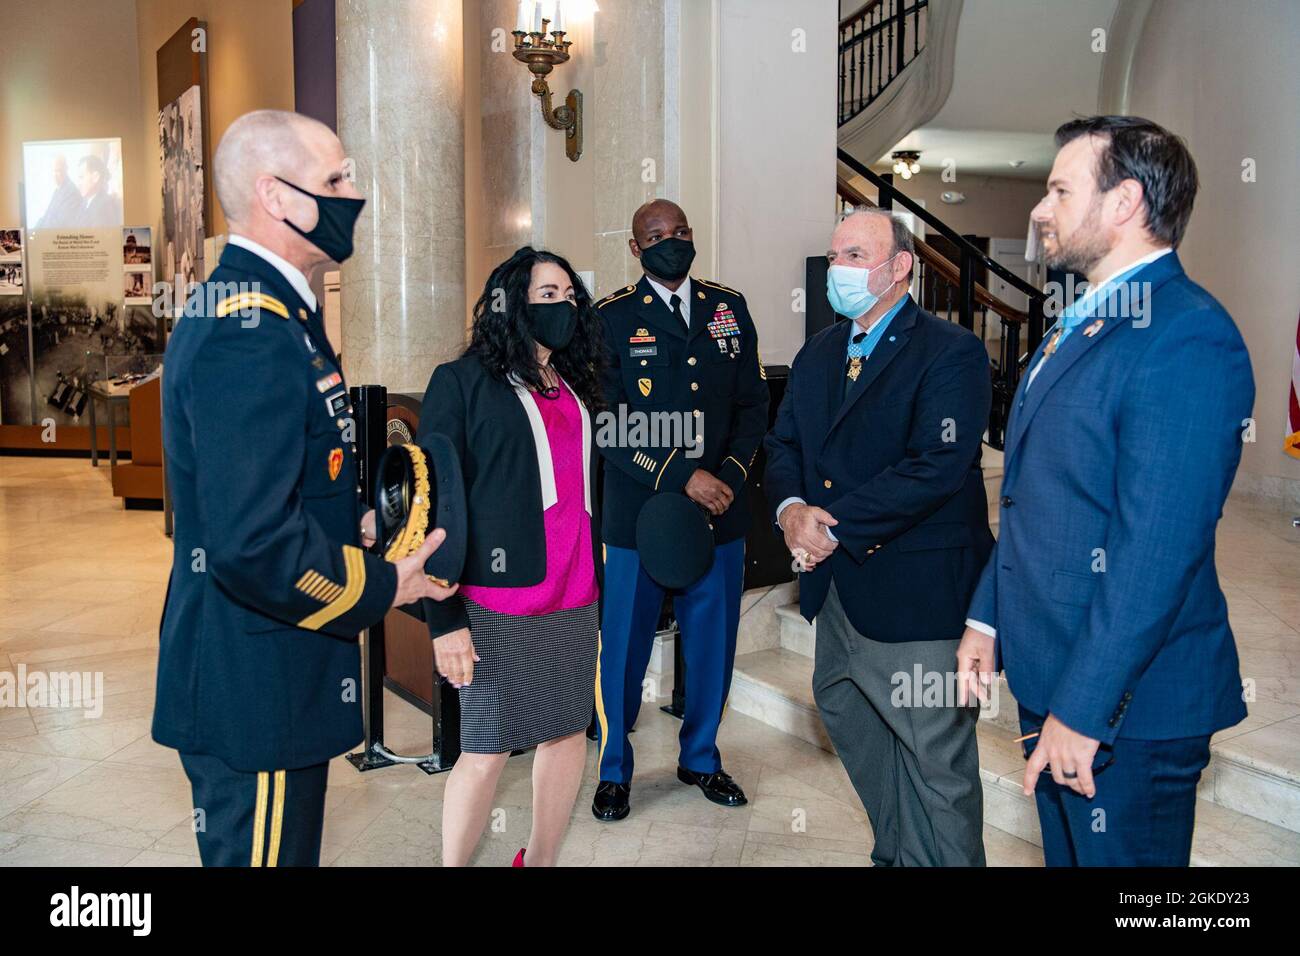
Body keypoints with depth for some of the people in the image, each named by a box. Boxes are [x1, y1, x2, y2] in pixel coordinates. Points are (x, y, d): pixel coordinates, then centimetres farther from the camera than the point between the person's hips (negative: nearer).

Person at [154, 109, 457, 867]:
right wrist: (383, 585, -17)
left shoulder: (266, 310, 10)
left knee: (287, 846, 24)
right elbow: (253, 544, -32)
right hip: (256, 693, -10)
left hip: (261, 678, 10)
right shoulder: (250, 335, -24)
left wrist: (354, 524, 7)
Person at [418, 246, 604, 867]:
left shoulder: (574, 387, 14)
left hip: (575, 601, 6)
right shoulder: (463, 383, -4)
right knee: (487, 750, 0)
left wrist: (595, 583, 11)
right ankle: (452, 864, 19)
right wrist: (445, 618, -12)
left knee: (569, 730, 12)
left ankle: (541, 860, 29)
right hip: (498, 604, -6)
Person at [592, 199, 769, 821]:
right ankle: (613, 771, 27)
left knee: (713, 643, 13)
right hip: (637, 512, -3)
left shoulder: (729, 309, 9)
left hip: (720, 511, 4)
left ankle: (701, 759, 35)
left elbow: (753, 404, 9)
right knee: (623, 645, 7)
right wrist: (682, 478, -17)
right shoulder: (611, 319, -2)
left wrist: (730, 475, -7)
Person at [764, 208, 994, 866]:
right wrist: (790, 508, -12)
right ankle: (894, 854, 42)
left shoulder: (951, 353, -12)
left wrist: (835, 525, -21)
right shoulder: (819, 352, 13)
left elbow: (937, 466, -22)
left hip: (918, 591, -8)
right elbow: (784, 442, 10)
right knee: (845, 715, 22)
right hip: (838, 584, 9)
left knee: (937, 761, 1)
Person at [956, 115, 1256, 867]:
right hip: (1051, 678, 9)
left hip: (1125, 704, -9)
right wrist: (989, 618, 12)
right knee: (1066, 853, 22)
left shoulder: (1188, 338, -19)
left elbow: (1156, 550, -24)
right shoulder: (1081, 325, 12)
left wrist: (1081, 709, -22)